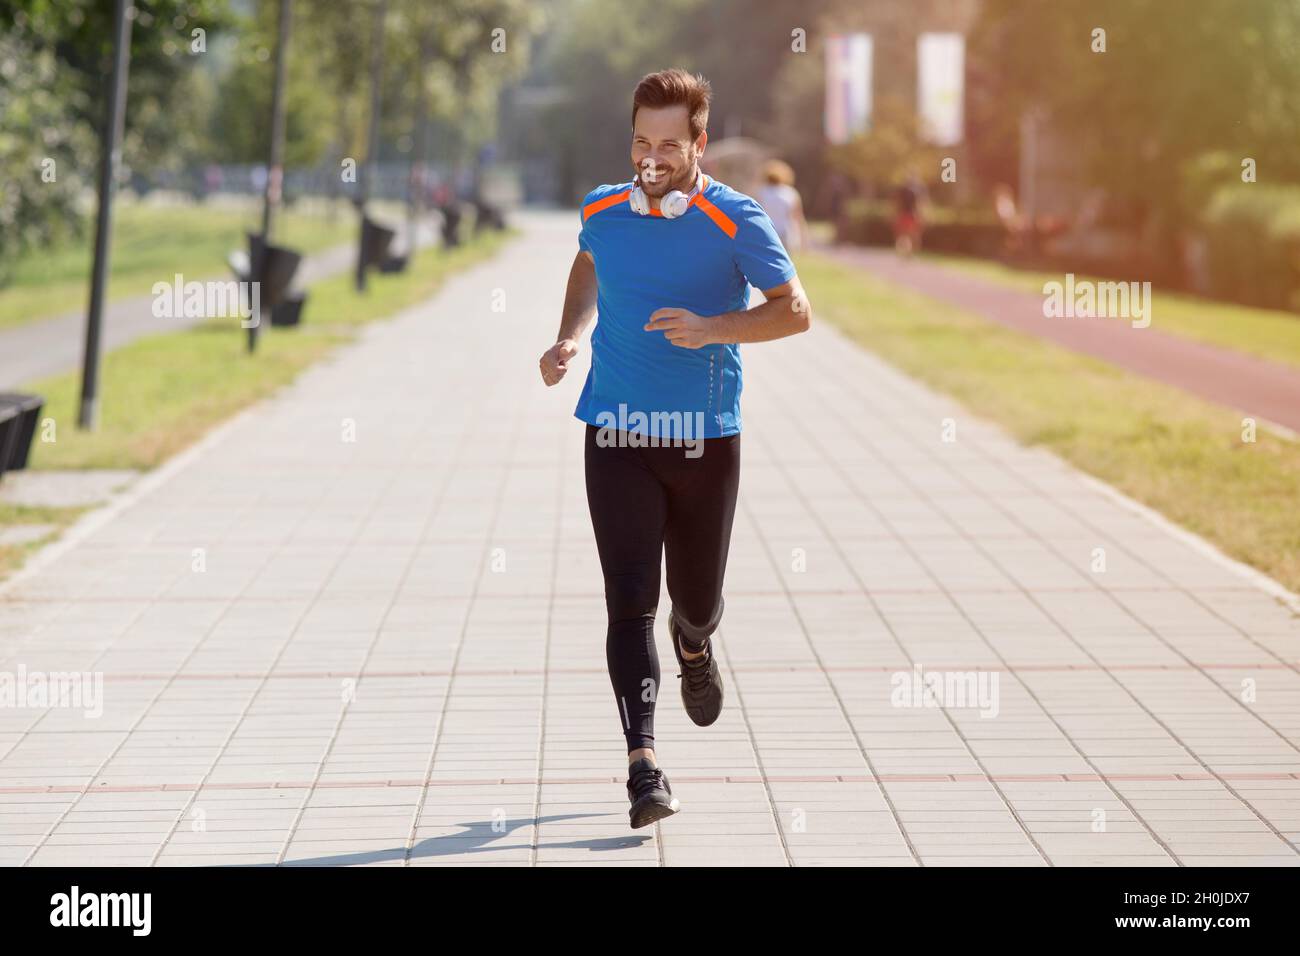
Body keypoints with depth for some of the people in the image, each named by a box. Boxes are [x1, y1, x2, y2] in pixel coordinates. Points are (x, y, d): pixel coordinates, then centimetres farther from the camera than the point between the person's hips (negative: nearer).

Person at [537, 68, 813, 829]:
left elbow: (795, 310, -11)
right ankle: (644, 763, -14)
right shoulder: (602, 211, 2)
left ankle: (695, 649, 50)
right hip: (618, 437, 1)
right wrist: (570, 337, 11)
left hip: (706, 439, -1)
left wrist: (713, 328, -26)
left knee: (697, 601, 12)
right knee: (631, 602, -11)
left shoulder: (736, 221, -9)